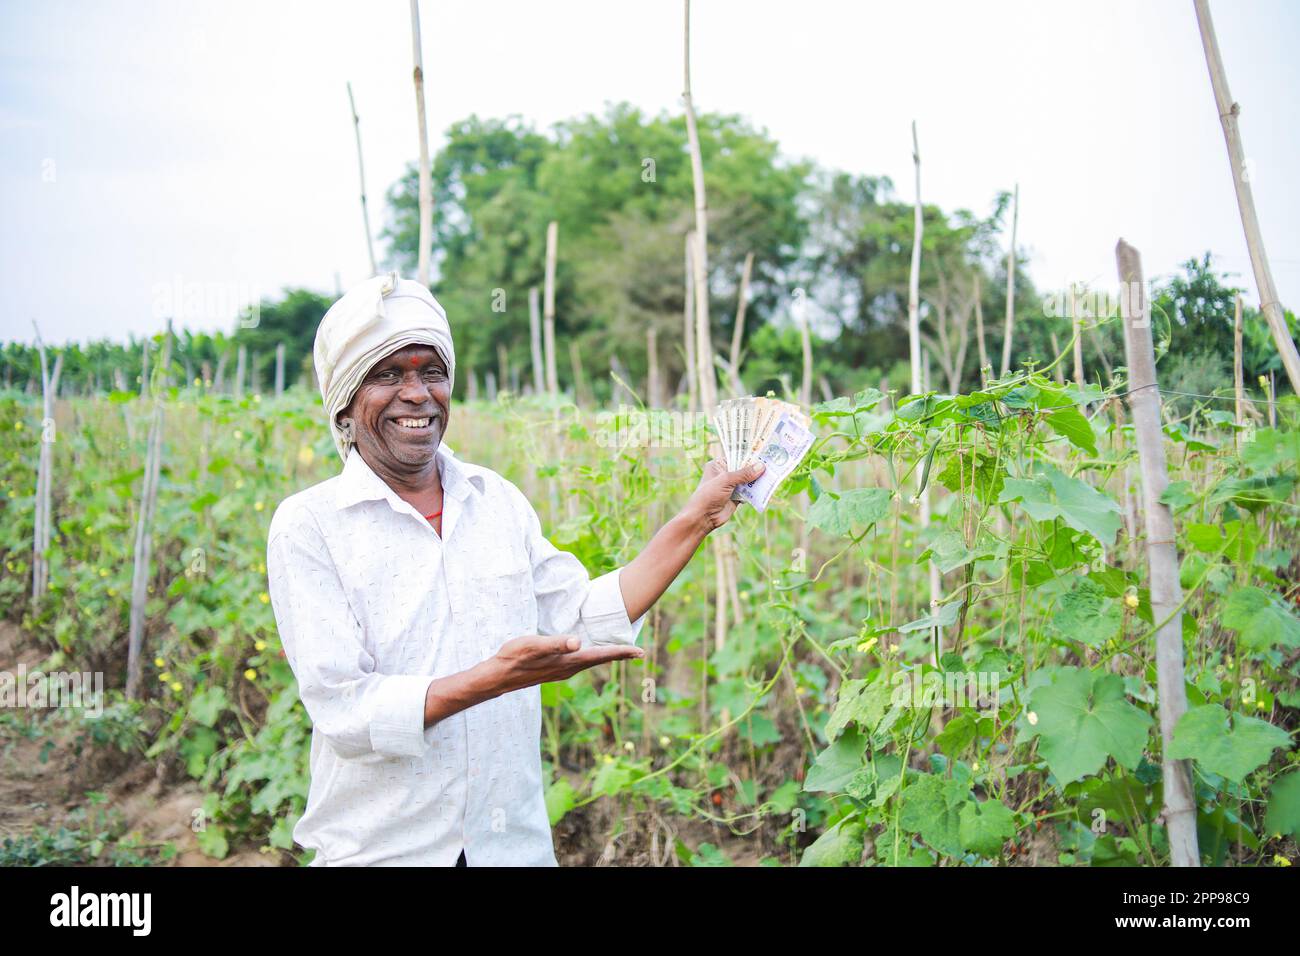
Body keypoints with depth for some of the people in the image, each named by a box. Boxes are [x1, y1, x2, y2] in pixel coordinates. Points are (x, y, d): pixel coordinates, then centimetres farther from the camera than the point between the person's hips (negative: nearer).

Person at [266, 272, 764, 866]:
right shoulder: (307, 526, -10)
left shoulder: (498, 500, 5)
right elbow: (343, 711, -17)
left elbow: (582, 619, 7)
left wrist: (696, 520, 3)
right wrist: (497, 676, -28)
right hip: (378, 850, -4)